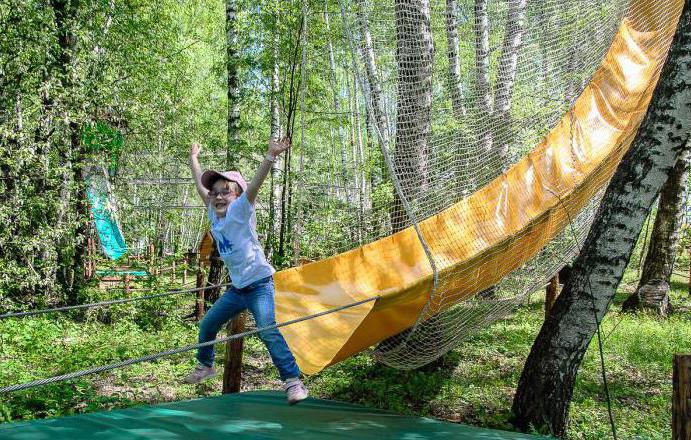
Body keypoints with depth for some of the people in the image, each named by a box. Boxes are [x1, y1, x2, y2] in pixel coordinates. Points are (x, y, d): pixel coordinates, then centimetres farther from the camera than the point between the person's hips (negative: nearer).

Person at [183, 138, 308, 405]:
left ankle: (293, 380, -23)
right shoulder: (215, 214, 6)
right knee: (207, 325, 18)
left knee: (269, 331, -24)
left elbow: (254, 184, -27)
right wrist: (193, 159, 32)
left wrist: (270, 157, -41)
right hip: (237, 288, 8)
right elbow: (200, 185, 21)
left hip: (259, 284, -8)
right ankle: (205, 366, 42)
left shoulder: (240, 211, -12)